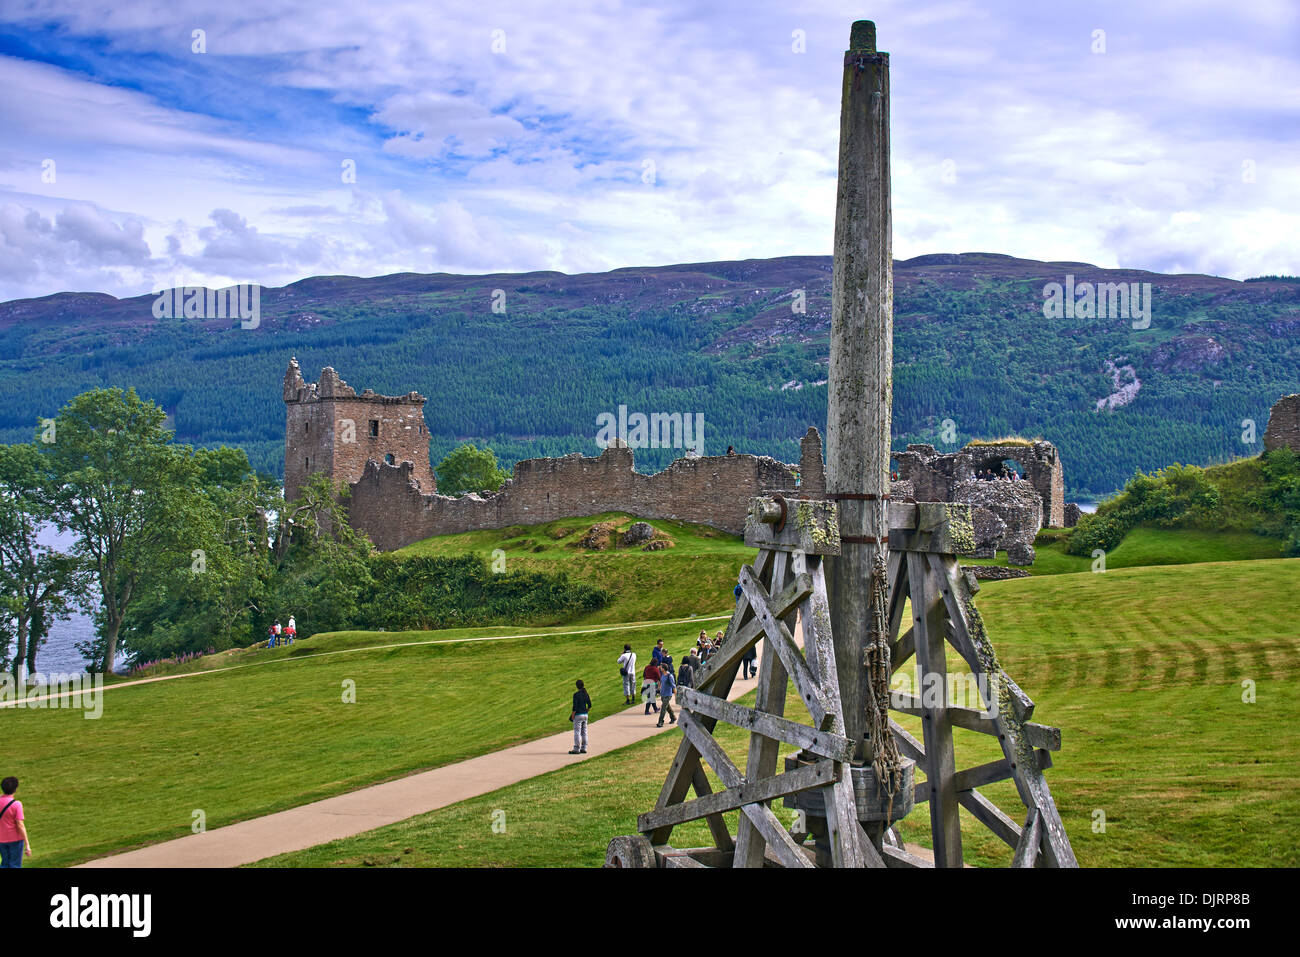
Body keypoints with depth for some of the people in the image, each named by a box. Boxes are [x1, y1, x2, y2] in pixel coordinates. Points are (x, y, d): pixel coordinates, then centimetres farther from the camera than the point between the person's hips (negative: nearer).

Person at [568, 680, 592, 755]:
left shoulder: (576, 694, -14)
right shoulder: (586, 694, 6)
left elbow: (575, 706, -17)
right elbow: (589, 705, 9)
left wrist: (573, 715, -9)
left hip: (578, 715, -7)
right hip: (585, 715, 7)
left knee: (577, 732, -3)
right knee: (584, 732, 12)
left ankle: (577, 749, -3)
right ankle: (584, 748, 16)